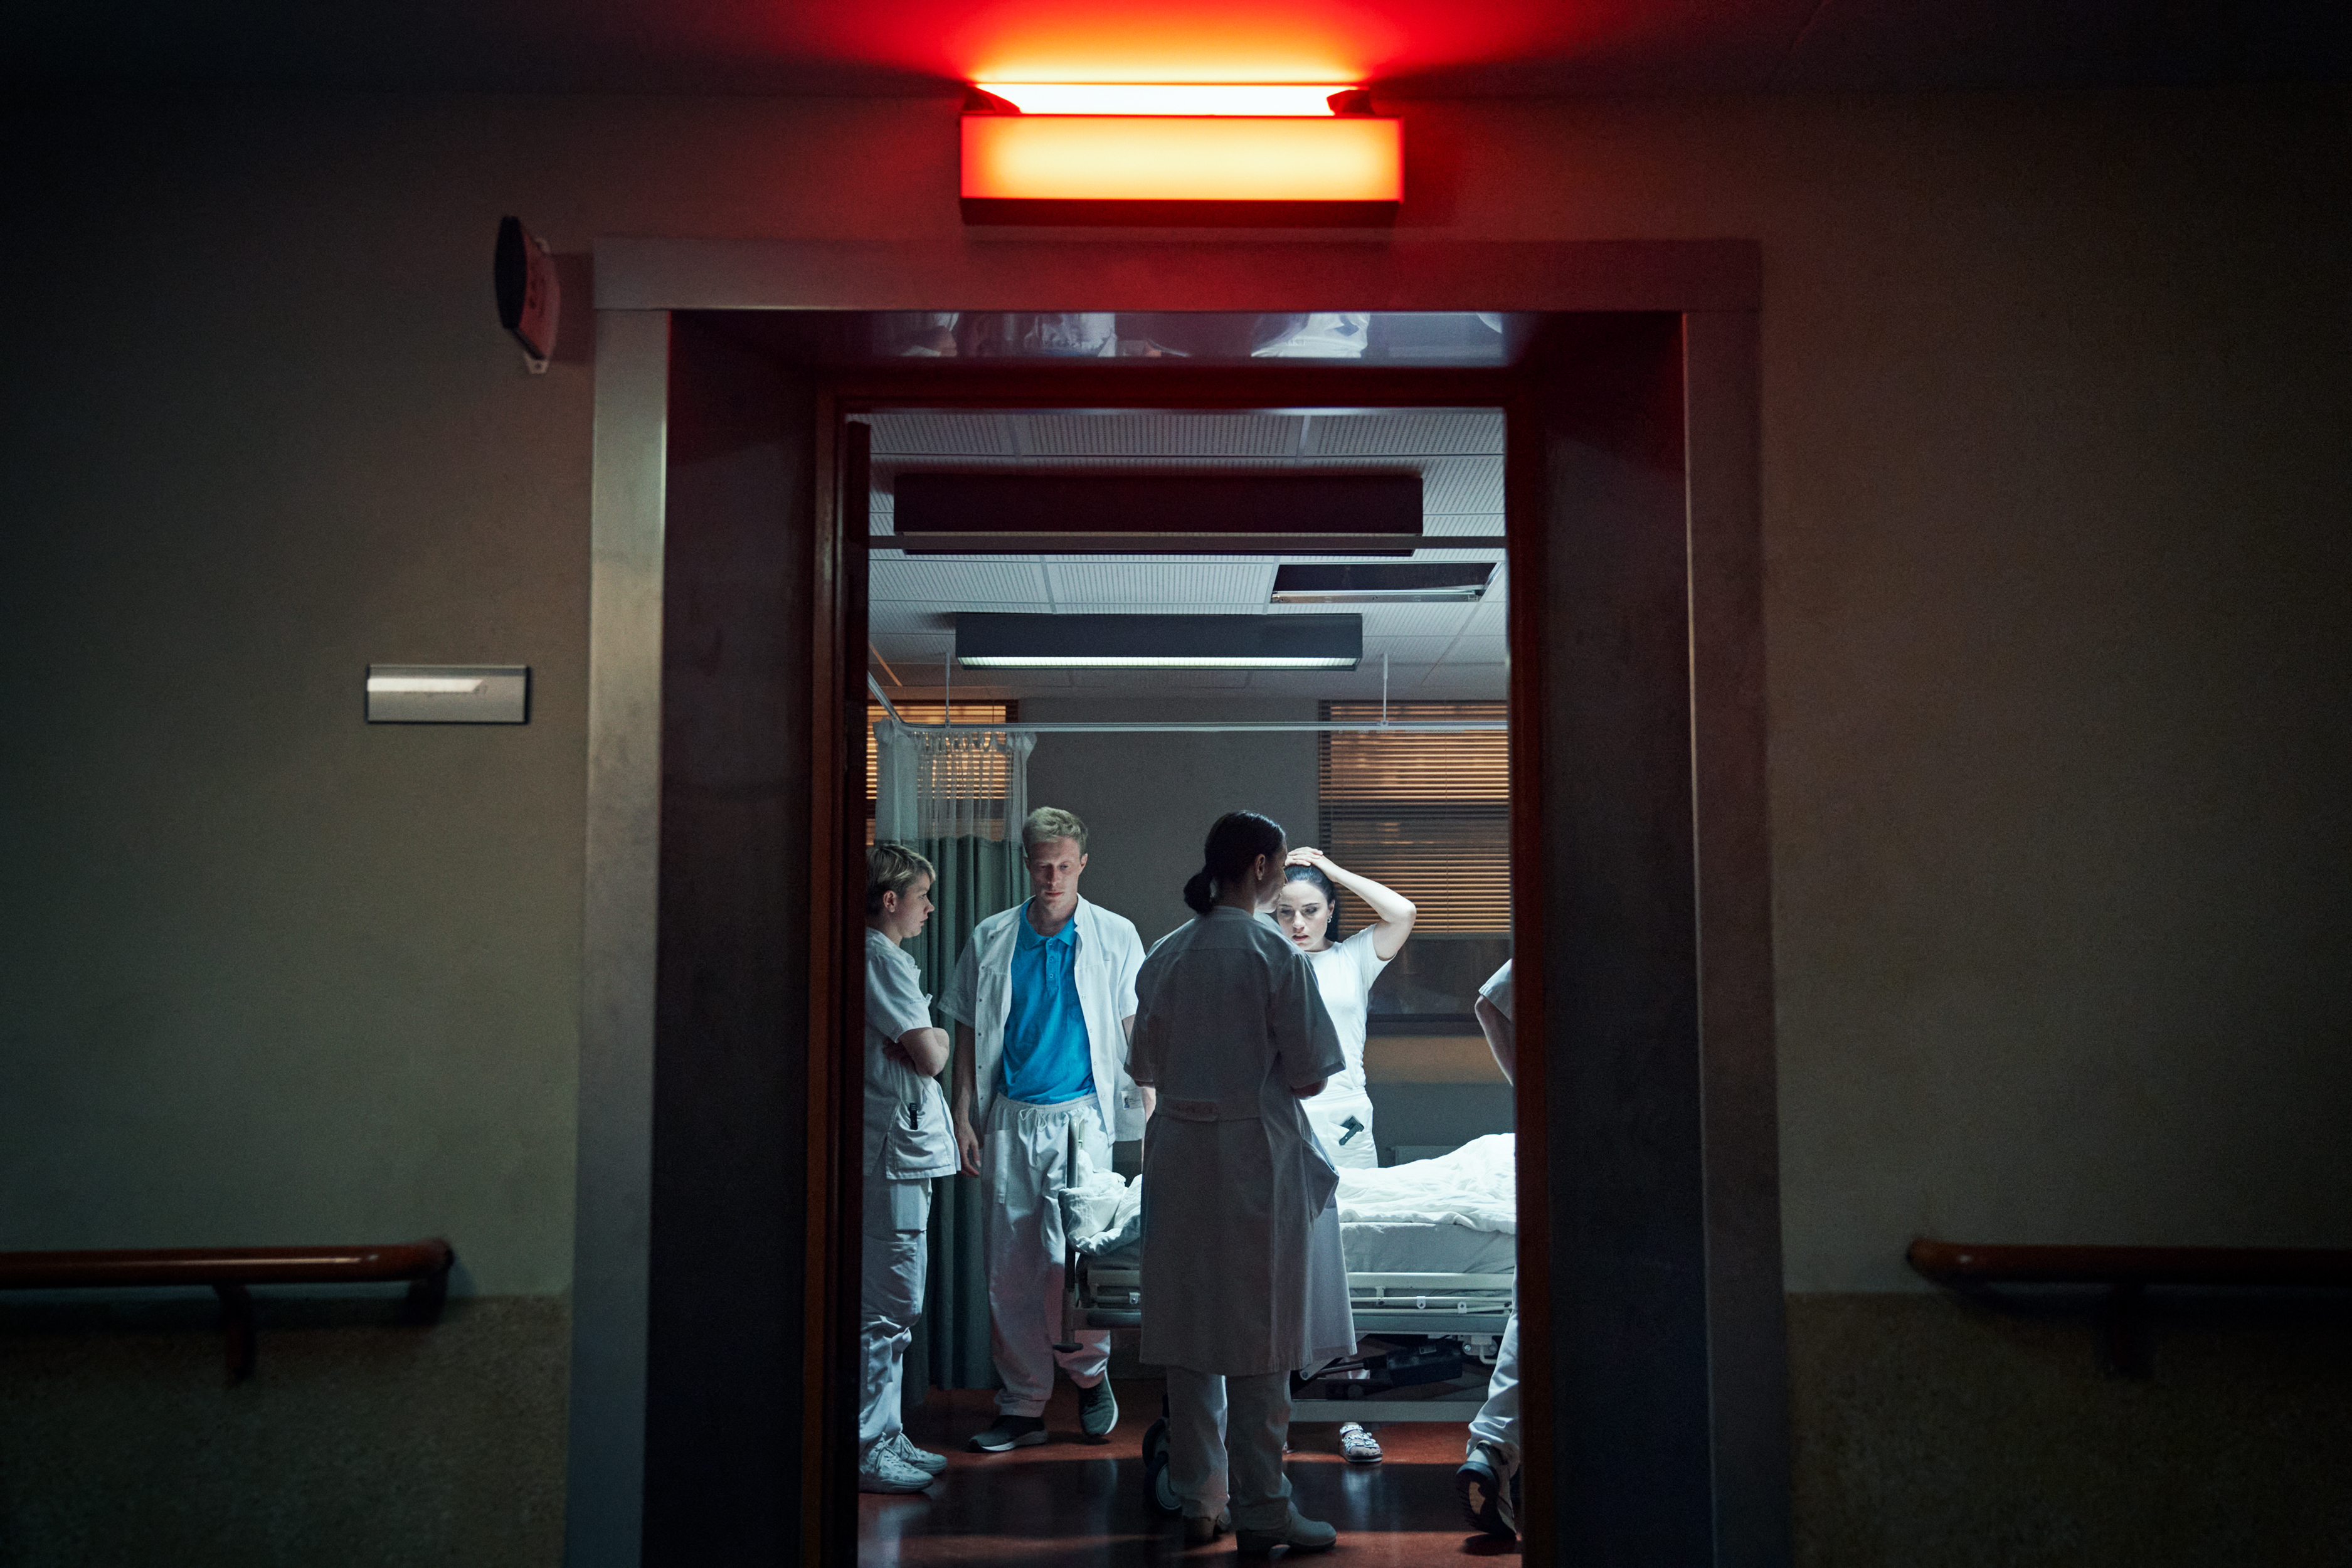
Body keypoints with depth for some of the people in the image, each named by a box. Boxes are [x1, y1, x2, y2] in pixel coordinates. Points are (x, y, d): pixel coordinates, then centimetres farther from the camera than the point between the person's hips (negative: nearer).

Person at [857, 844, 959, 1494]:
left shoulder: (880, 958, 18)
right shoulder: (885, 961, -14)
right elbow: (931, 1057, -16)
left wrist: (920, 1041, 2)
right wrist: (936, 1040, 3)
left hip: (893, 1153, 11)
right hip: (895, 1154, -11)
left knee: (888, 1306, 15)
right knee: (889, 1308, -6)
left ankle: (884, 1438, 22)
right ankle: (866, 1449, -1)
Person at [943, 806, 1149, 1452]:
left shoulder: (1115, 937, 3)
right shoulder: (991, 939, 8)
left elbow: (1137, 1030, 4)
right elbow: (969, 1034, 10)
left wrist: (1151, 1115, -2)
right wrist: (963, 1116, 3)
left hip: (1082, 1115, -3)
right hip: (1009, 1119, 3)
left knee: (1067, 1258, -12)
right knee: (1009, 1267, 4)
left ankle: (1090, 1370, 15)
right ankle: (1022, 1405, 15)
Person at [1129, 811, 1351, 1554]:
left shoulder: (1164, 956, 4)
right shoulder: (1274, 955, -12)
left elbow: (1148, 1067, 10)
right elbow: (1309, 1077, -10)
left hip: (1179, 1153, 5)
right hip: (1257, 1156, -5)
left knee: (1190, 1334, 12)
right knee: (1260, 1338, 3)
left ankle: (1199, 1503, 21)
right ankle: (1260, 1510, 10)